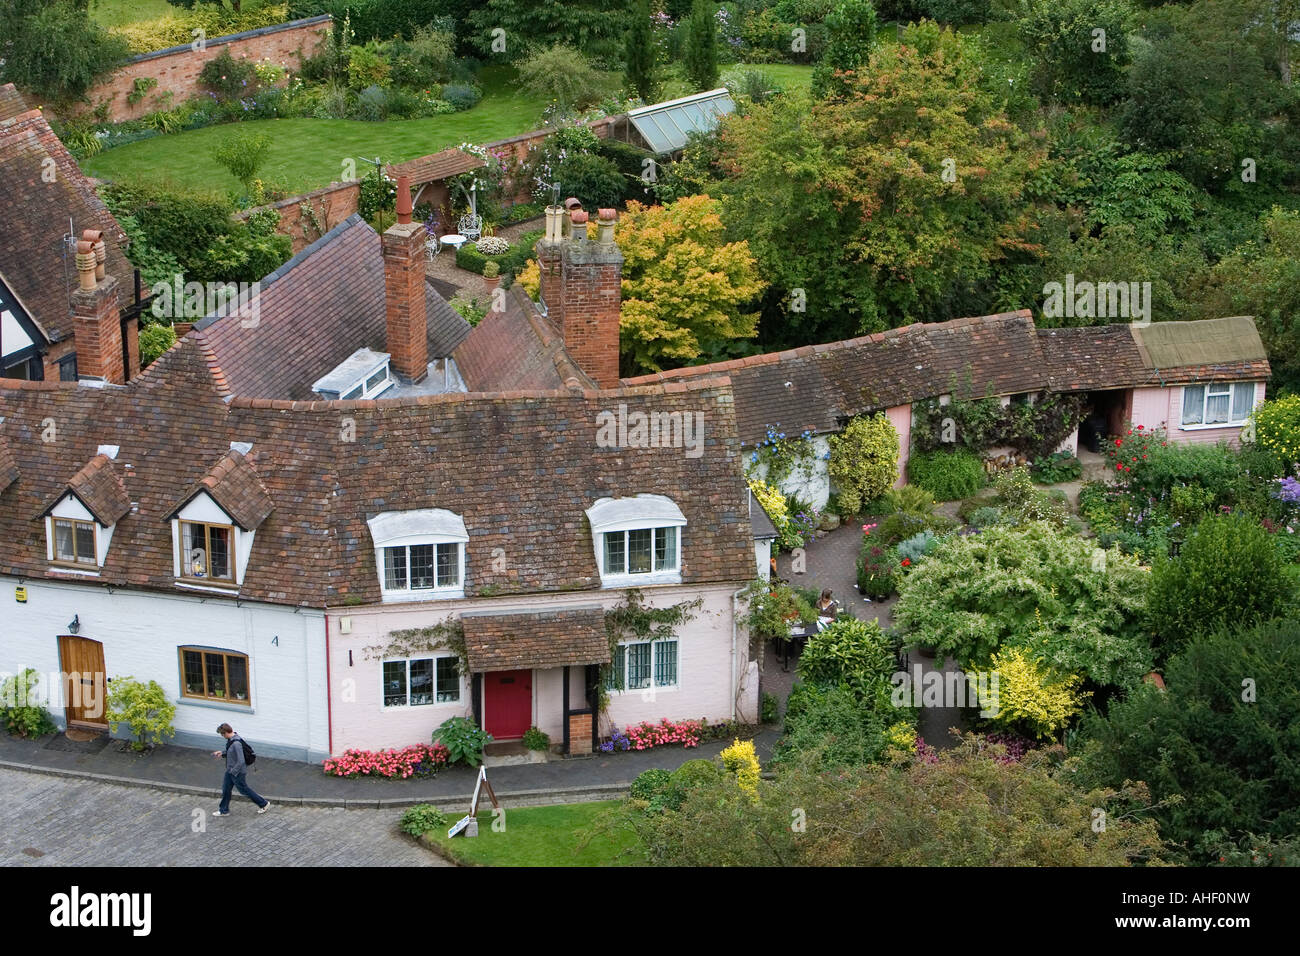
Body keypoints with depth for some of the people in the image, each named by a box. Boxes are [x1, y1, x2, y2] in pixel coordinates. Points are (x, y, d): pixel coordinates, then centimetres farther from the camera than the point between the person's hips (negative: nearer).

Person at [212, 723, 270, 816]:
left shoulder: (236, 743, -32)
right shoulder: (231, 740, -1)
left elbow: (241, 761, -31)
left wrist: (233, 772, -21)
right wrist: (222, 752, 6)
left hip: (237, 772, -9)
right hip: (230, 771, 9)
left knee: (244, 789, 8)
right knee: (226, 789, 15)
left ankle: (264, 803, 24)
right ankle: (224, 810, 30)